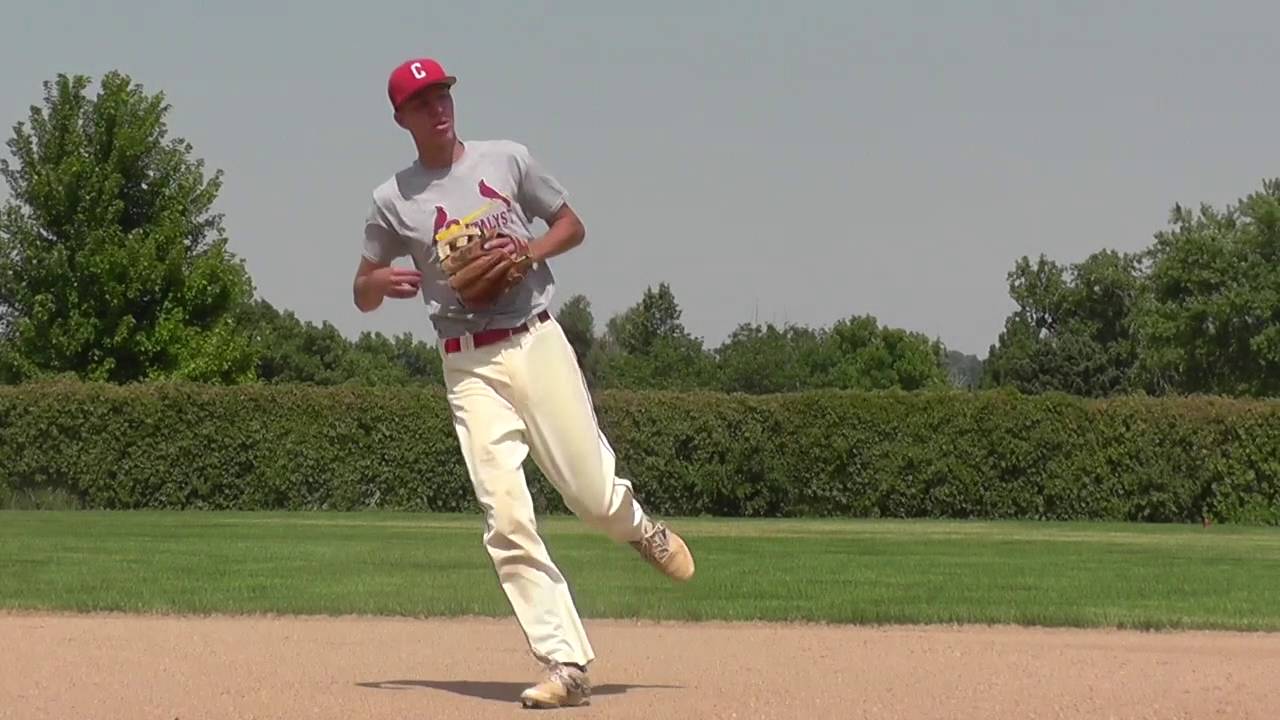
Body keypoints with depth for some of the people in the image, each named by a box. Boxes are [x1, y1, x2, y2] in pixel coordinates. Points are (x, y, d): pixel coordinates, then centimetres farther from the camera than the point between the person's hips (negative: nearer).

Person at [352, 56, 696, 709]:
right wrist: (381, 280, -14)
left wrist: (532, 248, -7)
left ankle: (639, 528, 37)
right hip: (470, 365, 0)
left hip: (537, 342, 0)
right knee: (506, 517, -10)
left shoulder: (507, 159, 6)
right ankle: (565, 666, -9)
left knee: (592, 493, -2)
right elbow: (362, 295, 10)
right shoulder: (393, 199, 5)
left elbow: (572, 225, 15)